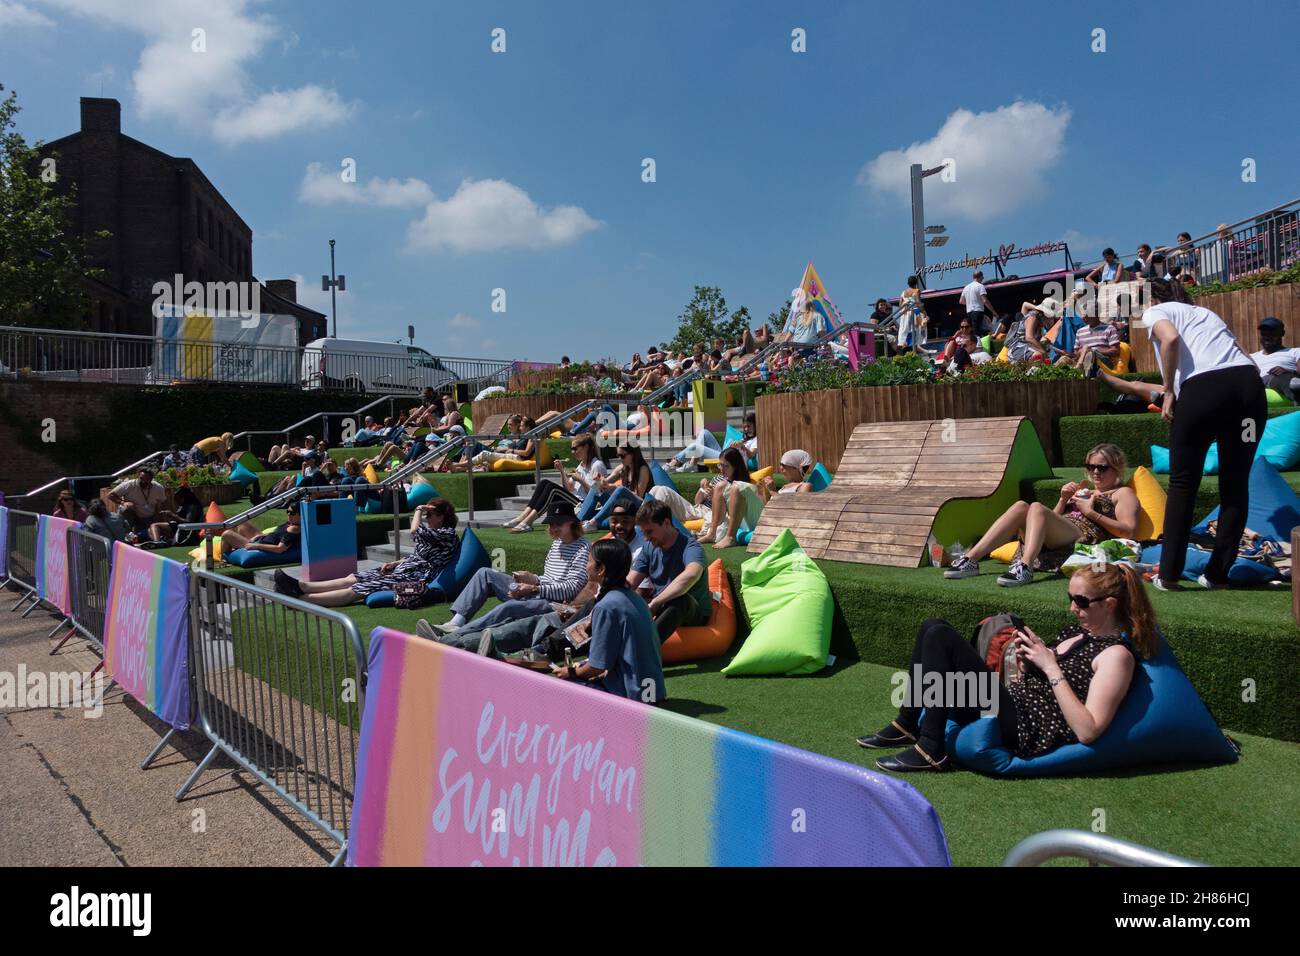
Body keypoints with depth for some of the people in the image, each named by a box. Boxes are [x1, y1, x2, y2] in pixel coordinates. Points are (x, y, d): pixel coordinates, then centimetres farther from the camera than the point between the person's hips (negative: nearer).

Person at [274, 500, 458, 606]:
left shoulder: (447, 534, -9)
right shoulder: (432, 533, 22)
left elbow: (415, 532, -23)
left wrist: (418, 510, -6)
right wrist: (395, 563, 10)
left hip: (413, 577, -10)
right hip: (404, 570, 10)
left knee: (356, 590, -16)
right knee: (353, 579, -4)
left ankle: (299, 598, -21)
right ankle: (301, 586, -12)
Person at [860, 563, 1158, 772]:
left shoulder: (1117, 654, -9)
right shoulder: (1077, 631, 18)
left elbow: (1088, 732, -19)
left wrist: (1051, 668, -17)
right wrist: (1025, 662, 1)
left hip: (1022, 730, -9)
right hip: (1013, 703, 9)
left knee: (939, 637, -19)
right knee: (932, 627, 1)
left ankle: (930, 750, -14)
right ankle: (907, 727, 4)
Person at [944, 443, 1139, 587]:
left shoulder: (1123, 493, 18)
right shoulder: (1083, 491, 37)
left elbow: (1128, 531, 0)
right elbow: (1053, 521, 28)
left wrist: (1090, 512, -3)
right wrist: (1064, 500, 13)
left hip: (1085, 540, -6)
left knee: (1037, 508, -29)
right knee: (1021, 506, -20)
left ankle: (1024, 568, -49)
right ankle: (971, 560, -32)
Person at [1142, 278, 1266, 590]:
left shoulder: (1155, 311, 16)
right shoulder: (1205, 312, 34)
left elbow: (1171, 338, -8)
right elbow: (1235, 354, 21)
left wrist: (1168, 391, -1)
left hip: (1203, 386, -5)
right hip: (1250, 382, 6)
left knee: (1183, 483, 6)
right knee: (1236, 484, 13)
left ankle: (1169, 574, 8)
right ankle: (1217, 573, 17)